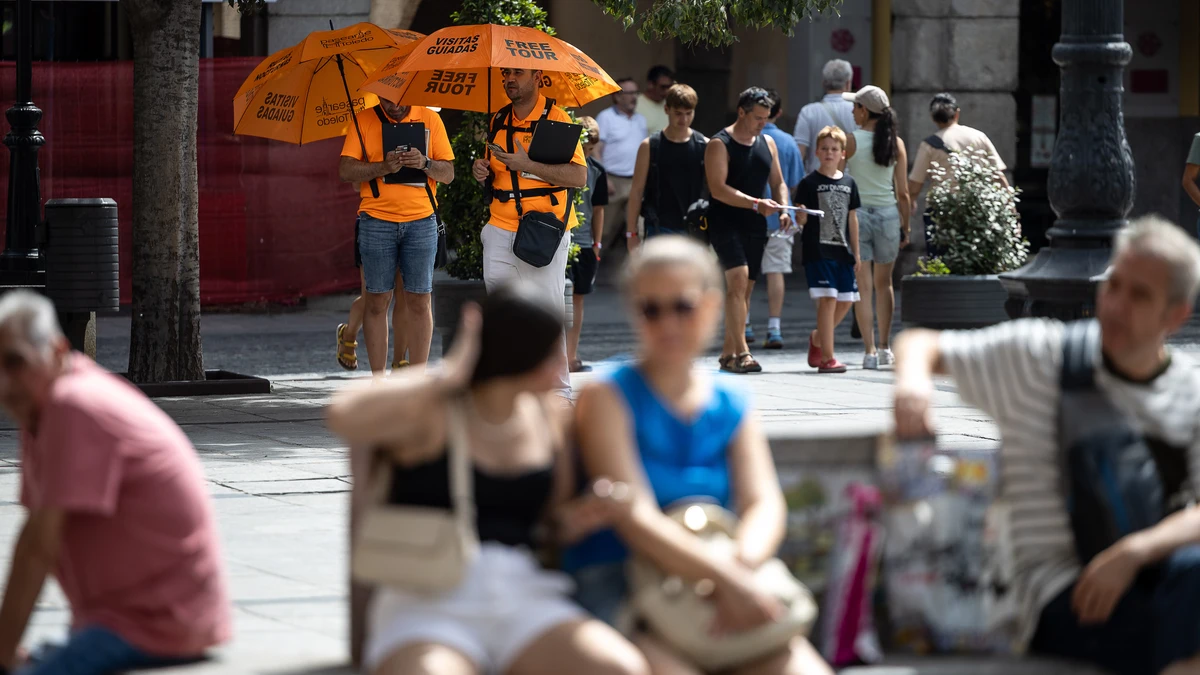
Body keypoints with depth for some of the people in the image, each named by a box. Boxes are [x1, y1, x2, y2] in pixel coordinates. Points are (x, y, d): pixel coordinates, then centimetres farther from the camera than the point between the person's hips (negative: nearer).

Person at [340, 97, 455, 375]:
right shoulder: (364, 121, 6)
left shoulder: (430, 119, 9)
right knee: (377, 300, 0)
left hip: (421, 222, 1)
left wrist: (425, 163, -12)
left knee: (419, 300, -1)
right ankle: (378, 380, 5)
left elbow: (448, 173, 8)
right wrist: (383, 167, -17)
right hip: (377, 221, -1)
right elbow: (345, 171, -3)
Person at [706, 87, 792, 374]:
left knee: (745, 289, 8)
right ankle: (741, 352, -24)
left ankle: (728, 353, 16)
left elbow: (778, 183, 20)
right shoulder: (720, 144, -8)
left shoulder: (767, 143, 14)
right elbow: (718, 189, -18)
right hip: (725, 224, -7)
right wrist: (756, 203, -26)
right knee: (738, 280, -19)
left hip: (755, 226, 7)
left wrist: (783, 209, 0)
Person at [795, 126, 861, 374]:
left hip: (842, 251, 6)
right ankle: (826, 358, -10)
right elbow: (801, 218, -3)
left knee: (846, 301, 7)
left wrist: (855, 253, 15)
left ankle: (818, 338, 32)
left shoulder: (848, 183, 12)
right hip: (817, 249, -6)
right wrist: (801, 217, -28)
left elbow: (852, 219, 16)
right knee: (827, 299, -13)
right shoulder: (809, 183, -2)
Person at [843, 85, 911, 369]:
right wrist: (905, 227, 12)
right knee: (884, 283, 18)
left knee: (864, 287, -1)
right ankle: (885, 348, 23)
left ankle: (870, 351, -7)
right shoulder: (896, 143, 1)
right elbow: (903, 192, 3)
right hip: (888, 215, 3)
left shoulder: (851, 140, -7)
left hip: (856, 214, -3)